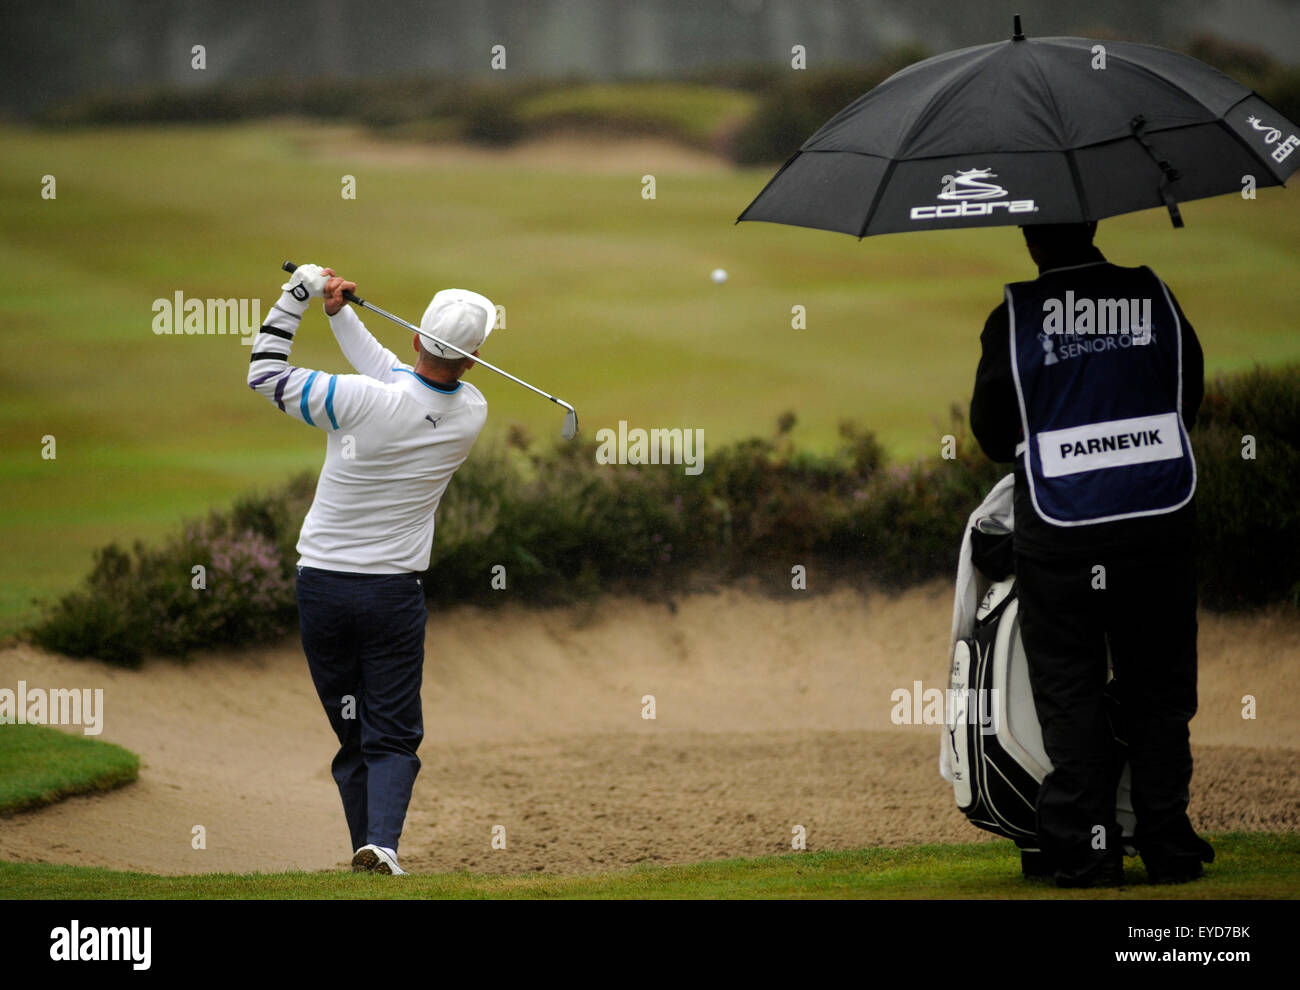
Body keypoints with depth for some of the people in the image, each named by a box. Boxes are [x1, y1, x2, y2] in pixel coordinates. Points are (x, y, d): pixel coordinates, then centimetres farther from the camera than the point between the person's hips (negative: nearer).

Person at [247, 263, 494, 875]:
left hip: (321, 582, -1)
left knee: (352, 735, 12)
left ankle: (367, 848, 10)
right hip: (394, 592, 1)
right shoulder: (472, 414, -5)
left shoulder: (362, 400, -18)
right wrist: (341, 314, 11)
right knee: (392, 736, 3)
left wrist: (298, 295, 2)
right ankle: (383, 843, -20)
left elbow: (264, 374, -7)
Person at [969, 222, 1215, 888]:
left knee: (1069, 691, 6)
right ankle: (1167, 845, 10)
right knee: (1157, 686, 10)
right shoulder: (1154, 296, 1)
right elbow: (1191, 393, 12)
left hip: (1059, 528, -2)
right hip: (1161, 518, 2)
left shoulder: (1015, 316, -5)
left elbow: (991, 430, 2)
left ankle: (1087, 850, 4)